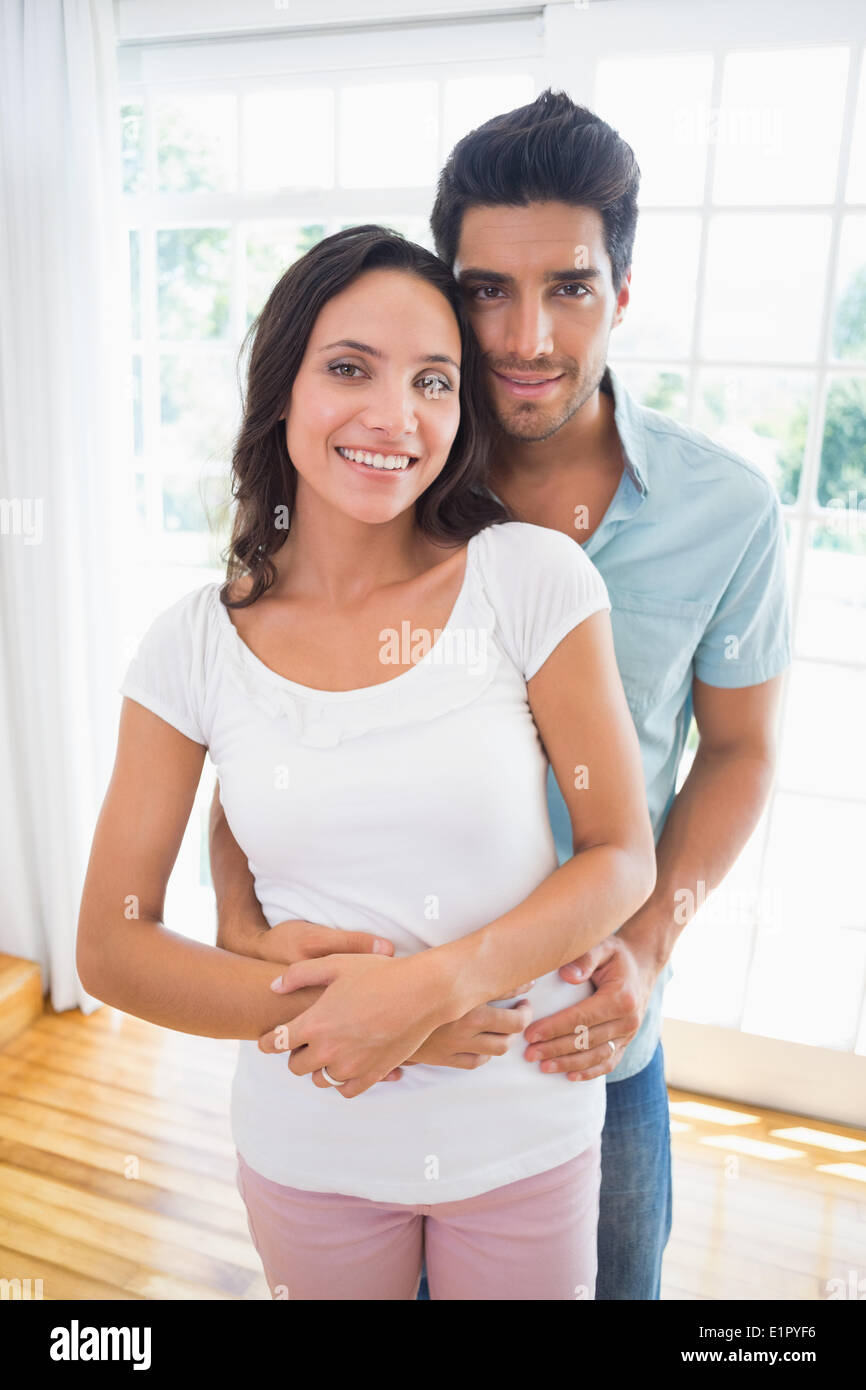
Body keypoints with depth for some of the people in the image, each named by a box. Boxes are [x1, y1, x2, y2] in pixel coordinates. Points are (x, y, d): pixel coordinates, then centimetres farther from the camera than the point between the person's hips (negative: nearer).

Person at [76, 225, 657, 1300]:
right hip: (310, 1150, 1)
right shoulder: (195, 645, -10)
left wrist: (432, 983, -23)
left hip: (527, 1131, 0)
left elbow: (623, 856, -10)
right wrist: (306, 1005, -19)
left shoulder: (533, 579, -14)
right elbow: (110, 946, -6)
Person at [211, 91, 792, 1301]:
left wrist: (652, 944, -15)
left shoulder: (726, 507, -12)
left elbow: (739, 750, -2)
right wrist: (241, 916, -23)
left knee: (613, 1277, 26)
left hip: (596, 1024, 1)